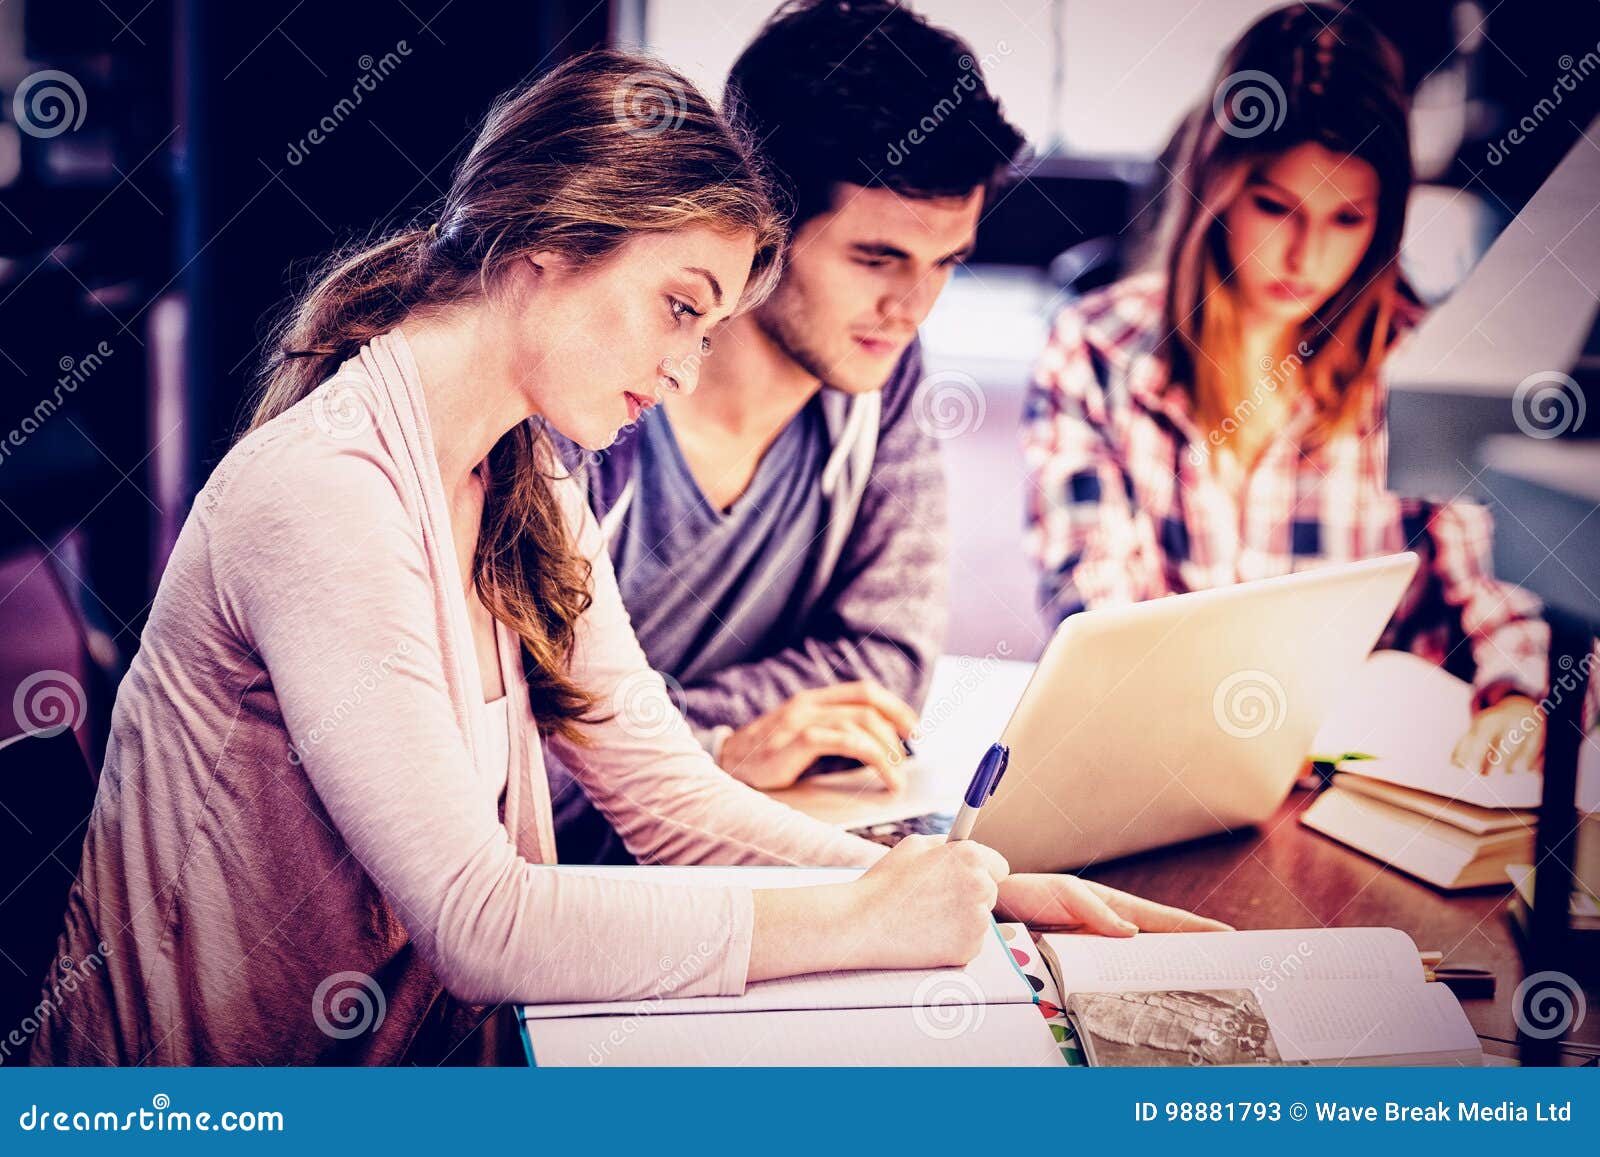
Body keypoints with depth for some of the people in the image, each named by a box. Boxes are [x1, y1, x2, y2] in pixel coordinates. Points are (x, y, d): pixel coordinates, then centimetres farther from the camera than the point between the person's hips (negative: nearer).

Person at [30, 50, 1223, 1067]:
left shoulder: (530, 491, 5)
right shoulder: (326, 498, -23)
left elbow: (662, 789, 5)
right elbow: (474, 922, -28)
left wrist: (993, 890, -6)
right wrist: (860, 922, -25)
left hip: (427, 1036, 7)